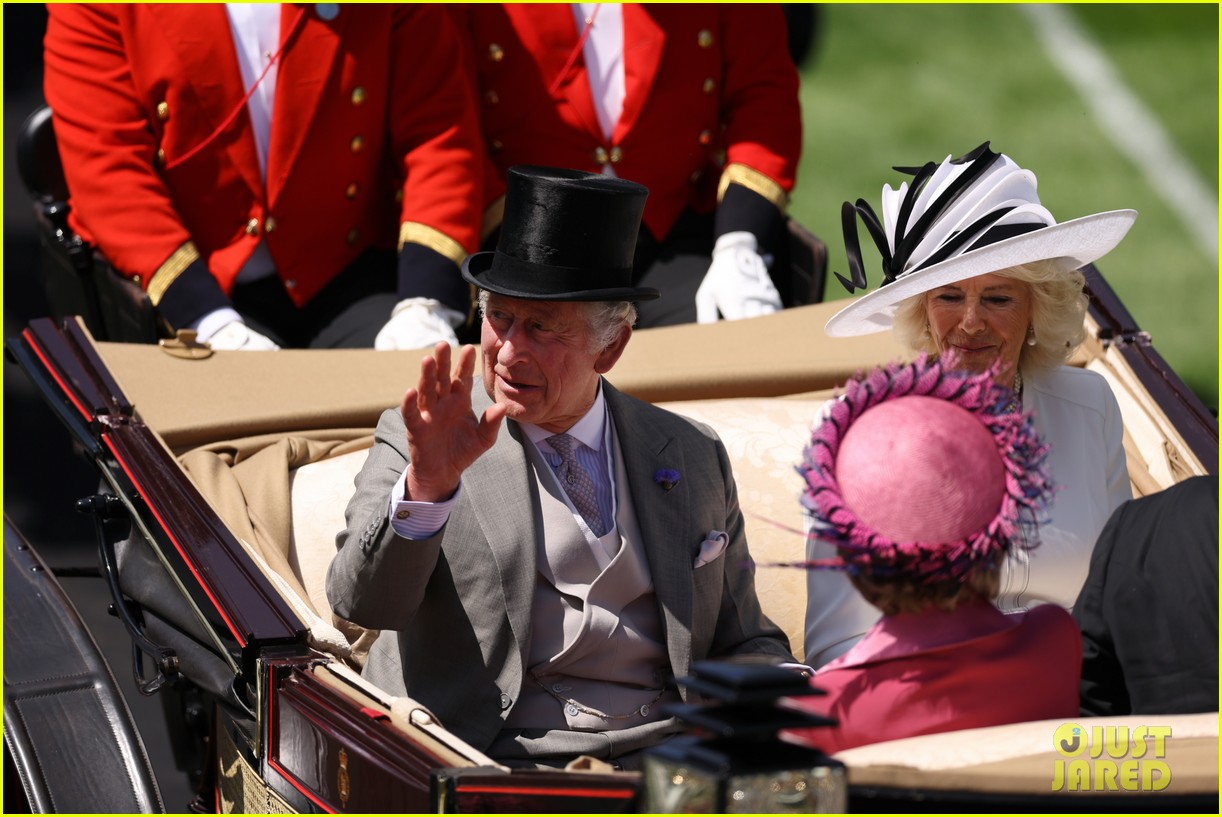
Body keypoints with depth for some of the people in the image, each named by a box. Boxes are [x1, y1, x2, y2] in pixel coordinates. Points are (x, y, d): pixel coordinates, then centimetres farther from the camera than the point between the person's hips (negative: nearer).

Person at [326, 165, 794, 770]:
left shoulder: (692, 457, 15)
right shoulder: (416, 444, 6)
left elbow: (744, 644, 21)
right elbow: (362, 603, -9)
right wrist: (425, 488, -25)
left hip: (667, 764, 3)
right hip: (502, 762, -3)